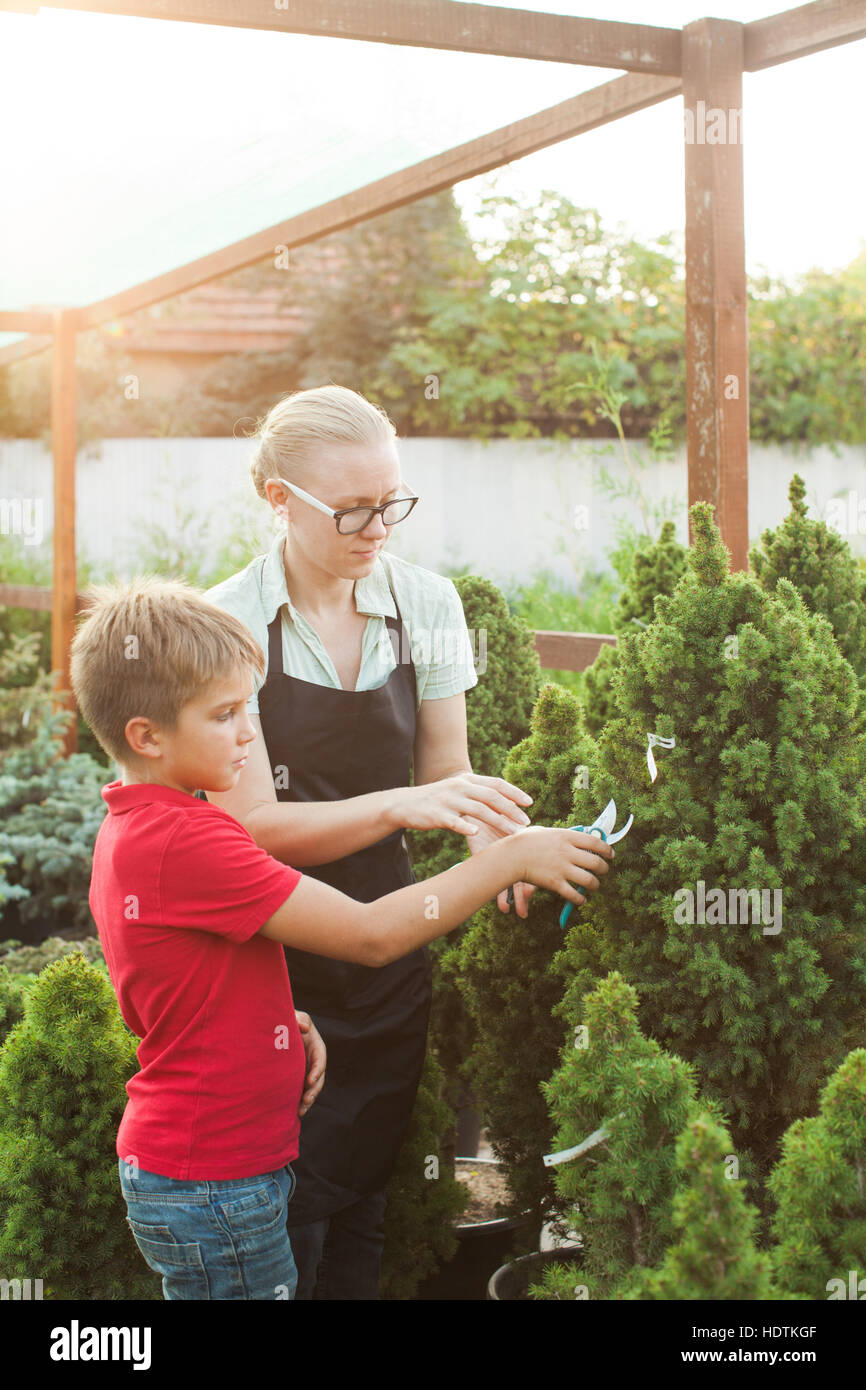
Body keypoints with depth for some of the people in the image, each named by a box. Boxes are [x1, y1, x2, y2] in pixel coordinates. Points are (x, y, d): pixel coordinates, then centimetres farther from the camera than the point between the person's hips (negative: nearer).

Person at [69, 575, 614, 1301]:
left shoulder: (128, 831, 7)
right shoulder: (186, 843, -25)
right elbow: (371, 934, -25)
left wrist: (286, 1022, 2)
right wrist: (512, 856, -18)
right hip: (214, 1186, -9)